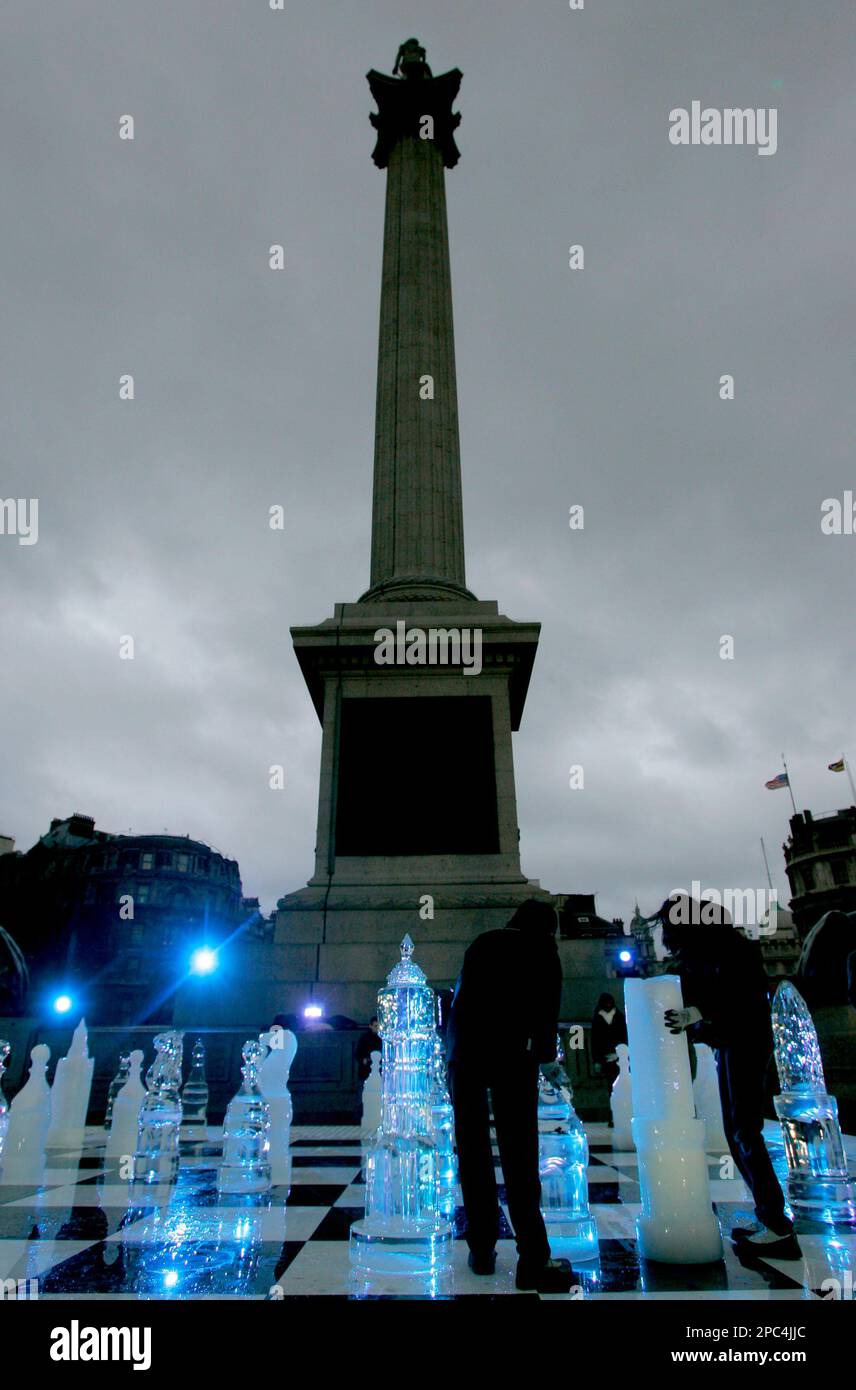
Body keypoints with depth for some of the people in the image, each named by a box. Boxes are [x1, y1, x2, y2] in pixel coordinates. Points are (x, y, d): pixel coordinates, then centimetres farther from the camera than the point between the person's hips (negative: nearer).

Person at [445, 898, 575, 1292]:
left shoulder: (482, 943, 16)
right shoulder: (542, 951, 6)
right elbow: (546, 1012, 7)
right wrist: (546, 1060, 23)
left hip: (463, 1052, 4)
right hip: (510, 1054, -4)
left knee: (472, 1153, 11)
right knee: (519, 1156, -1)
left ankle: (482, 1251, 17)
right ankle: (533, 1260, -1)